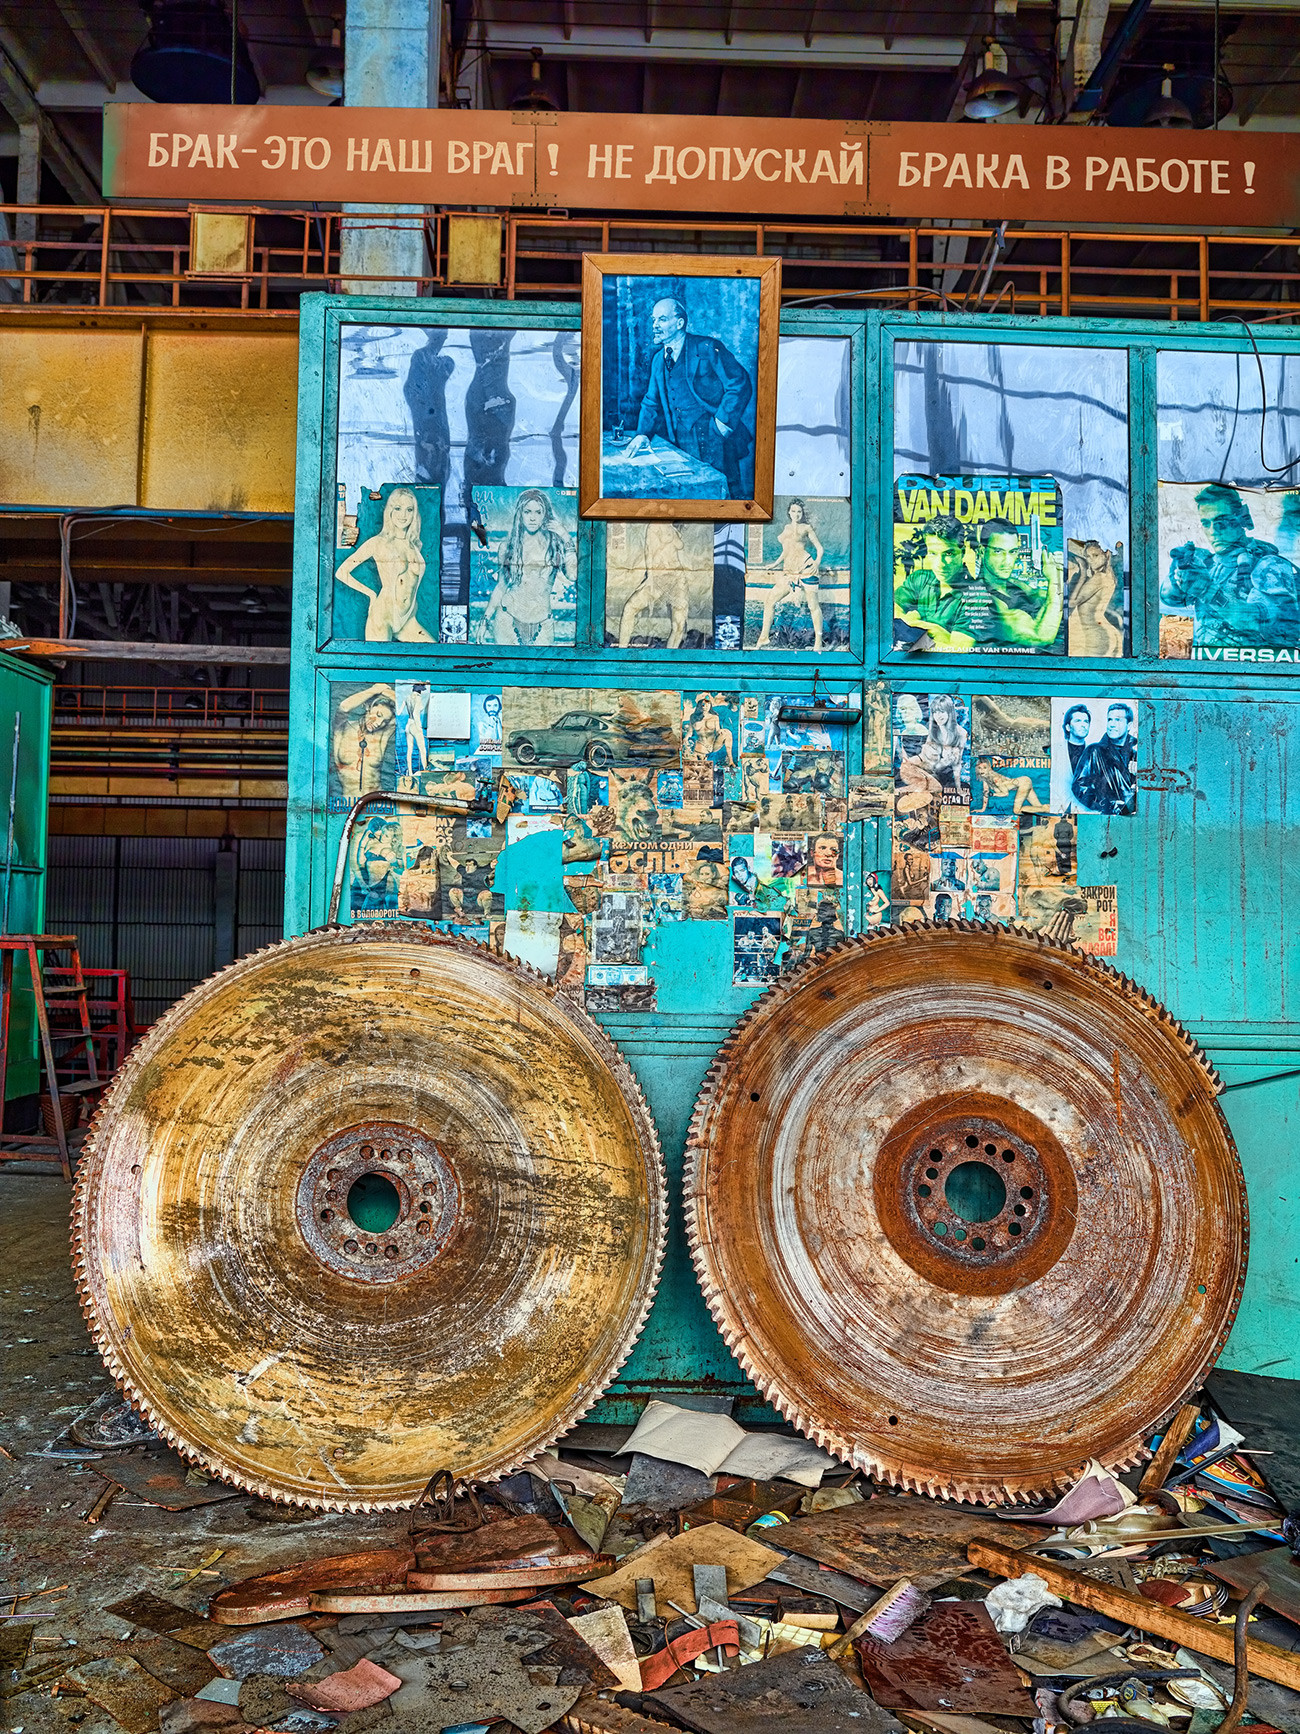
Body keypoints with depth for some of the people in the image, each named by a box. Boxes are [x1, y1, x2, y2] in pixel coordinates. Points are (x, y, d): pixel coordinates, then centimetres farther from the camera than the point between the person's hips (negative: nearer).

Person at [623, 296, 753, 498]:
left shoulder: (707, 349, -7)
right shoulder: (659, 359, 14)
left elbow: (740, 385, -13)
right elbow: (651, 403, 17)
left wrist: (722, 422, -18)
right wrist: (643, 434, 0)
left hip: (715, 444, -6)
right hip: (681, 446, 6)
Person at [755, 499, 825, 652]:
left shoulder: (806, 528, 4)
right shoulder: (786, 528, 19)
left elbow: (820, 549, 3)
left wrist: (817, 562, -15)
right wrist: (775, 564, 23)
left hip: (805, 568, -6)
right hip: (789, 571, 6)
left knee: (813, 605, -4)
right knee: (770, 600, 1)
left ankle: (818, 642, 5)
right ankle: (764, 637, 10)